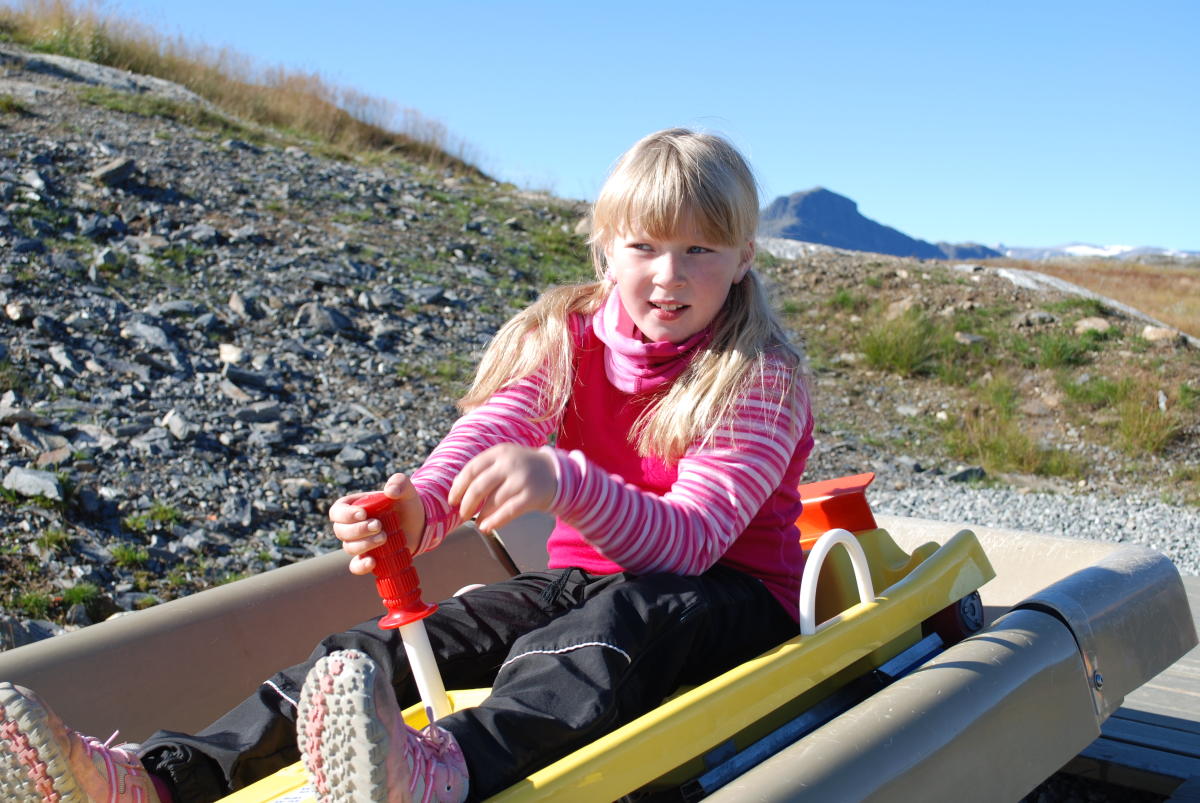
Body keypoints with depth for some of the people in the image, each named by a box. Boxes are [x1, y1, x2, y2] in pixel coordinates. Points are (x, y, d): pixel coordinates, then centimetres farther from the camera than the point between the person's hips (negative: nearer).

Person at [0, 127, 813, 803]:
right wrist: (413, 511, -42)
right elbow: (487, 431, -19)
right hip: (585, 582, 5)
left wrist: (565, 483, -46)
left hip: (733, 598, -4)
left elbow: (688, 543, -26)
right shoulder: (567, 340, 1)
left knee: (628, 614, -39)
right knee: (401, 641, -19)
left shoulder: (763, 379, -12)